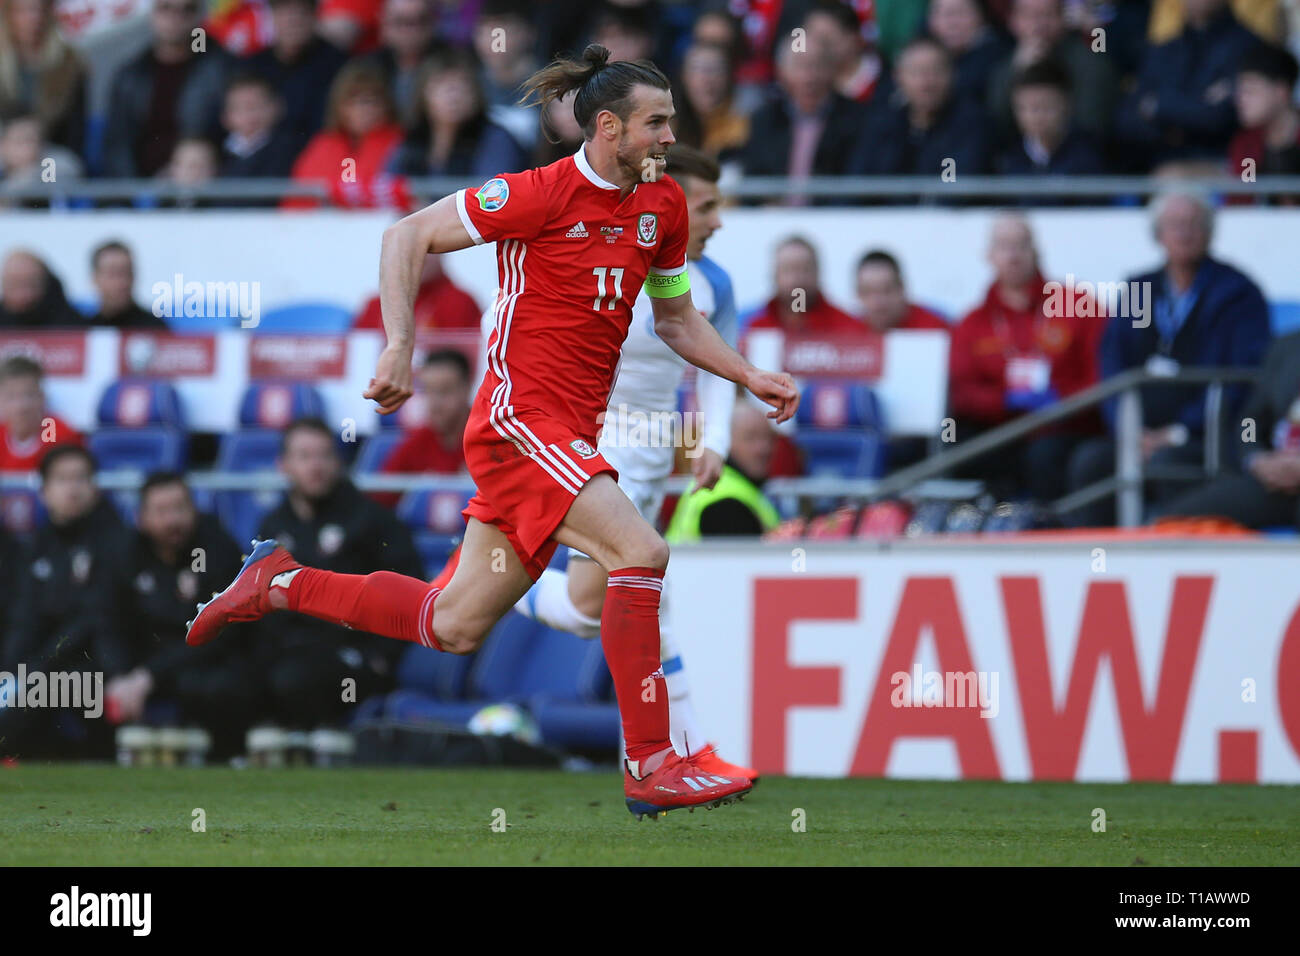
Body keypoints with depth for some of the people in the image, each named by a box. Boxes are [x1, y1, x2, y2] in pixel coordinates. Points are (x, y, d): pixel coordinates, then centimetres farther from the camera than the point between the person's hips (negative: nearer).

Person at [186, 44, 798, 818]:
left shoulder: (663, 205, 9)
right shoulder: (542, 194, -12)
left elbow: (677, 320, 22)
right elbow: (408, 237, -7)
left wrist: (751, 377, 8)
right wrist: (400, 347, -15)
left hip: (570, 434, 8)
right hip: (520, 418, -8)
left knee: (455, 626, 11)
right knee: (639, 550, -24)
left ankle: (283, 584, 30)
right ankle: (651, 766, -21)